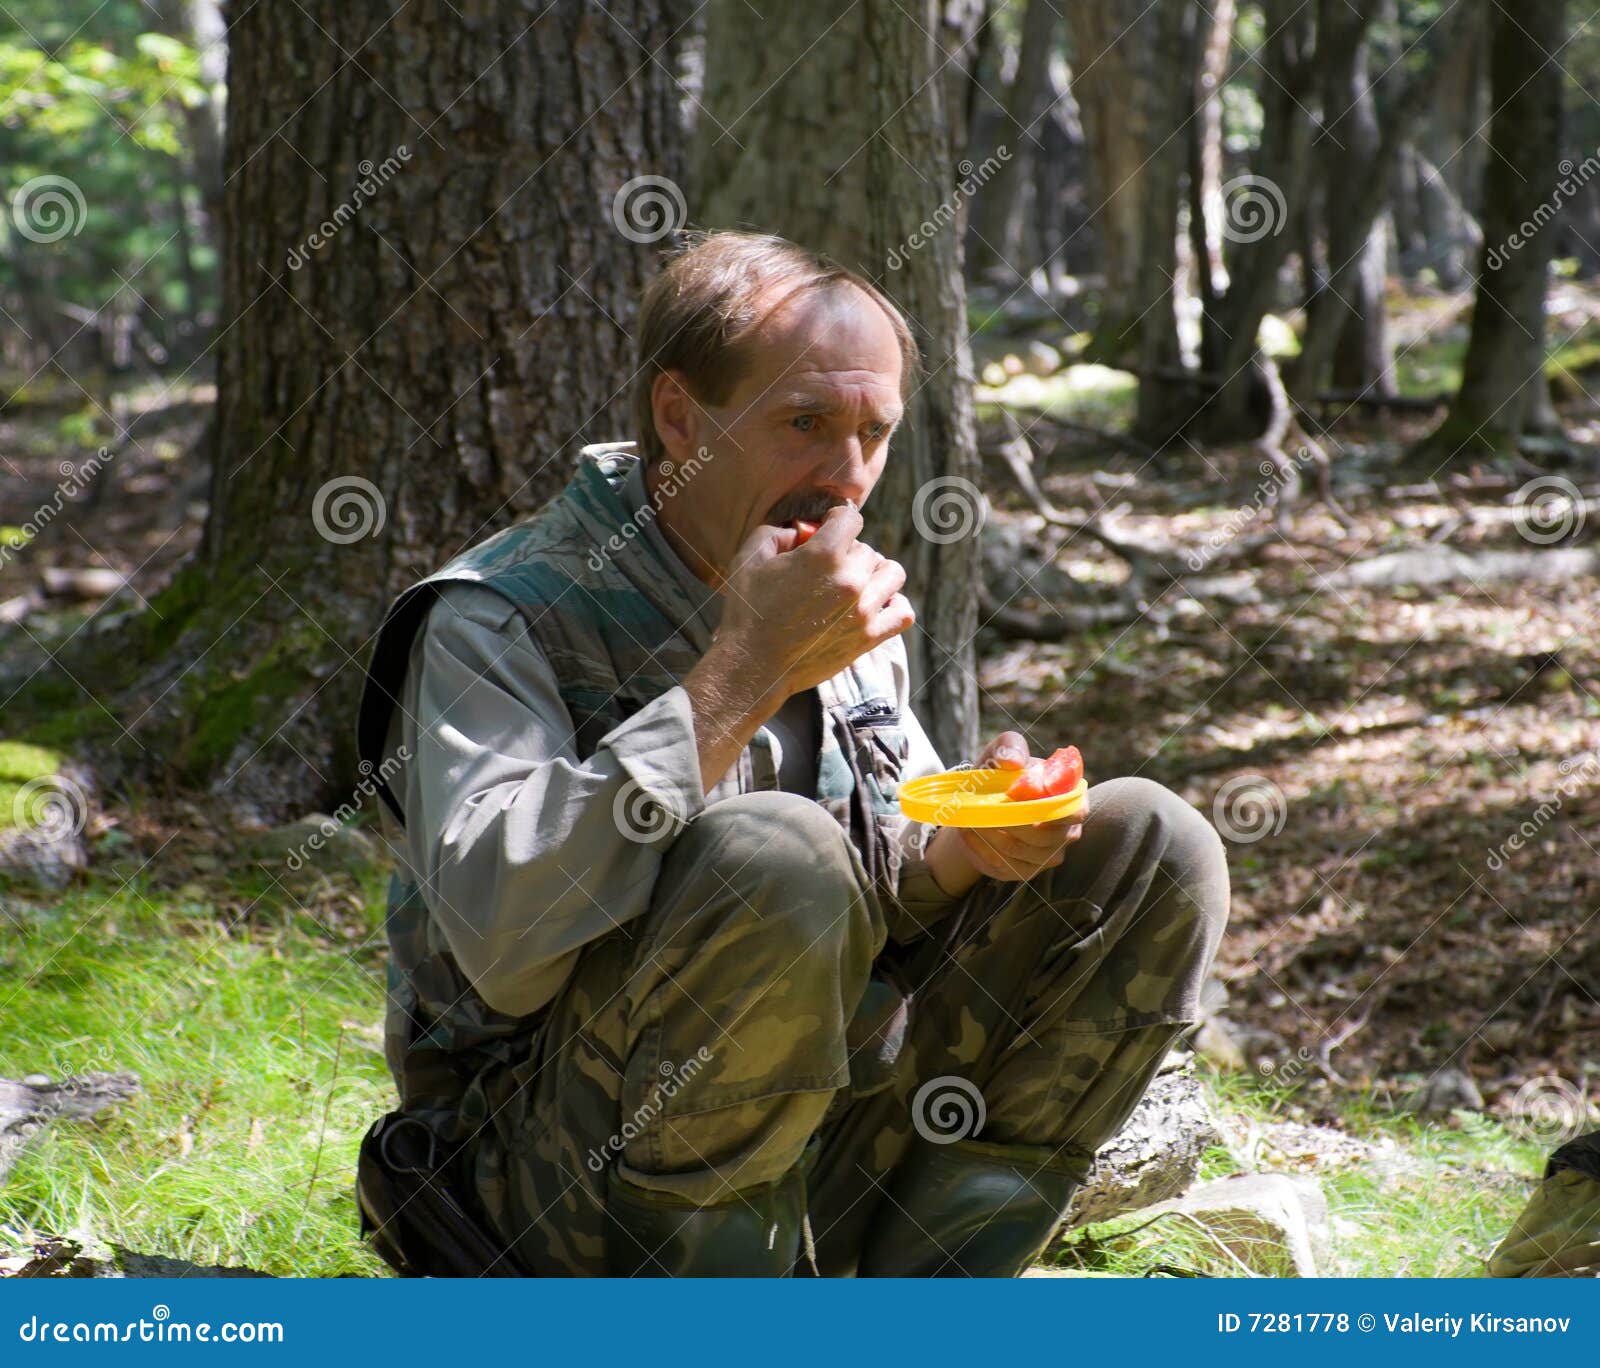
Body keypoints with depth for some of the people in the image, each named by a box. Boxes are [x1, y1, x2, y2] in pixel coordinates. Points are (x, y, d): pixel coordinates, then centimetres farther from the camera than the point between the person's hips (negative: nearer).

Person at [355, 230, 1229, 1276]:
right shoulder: (500, 622, -13)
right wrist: (746, 670, -27)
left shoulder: (846, 623, 9)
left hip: (822, 1138, 7)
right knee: (778, 854, -35)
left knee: (1154, 846, -2)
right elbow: (500, 940, -30)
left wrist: (964, 848, -7)